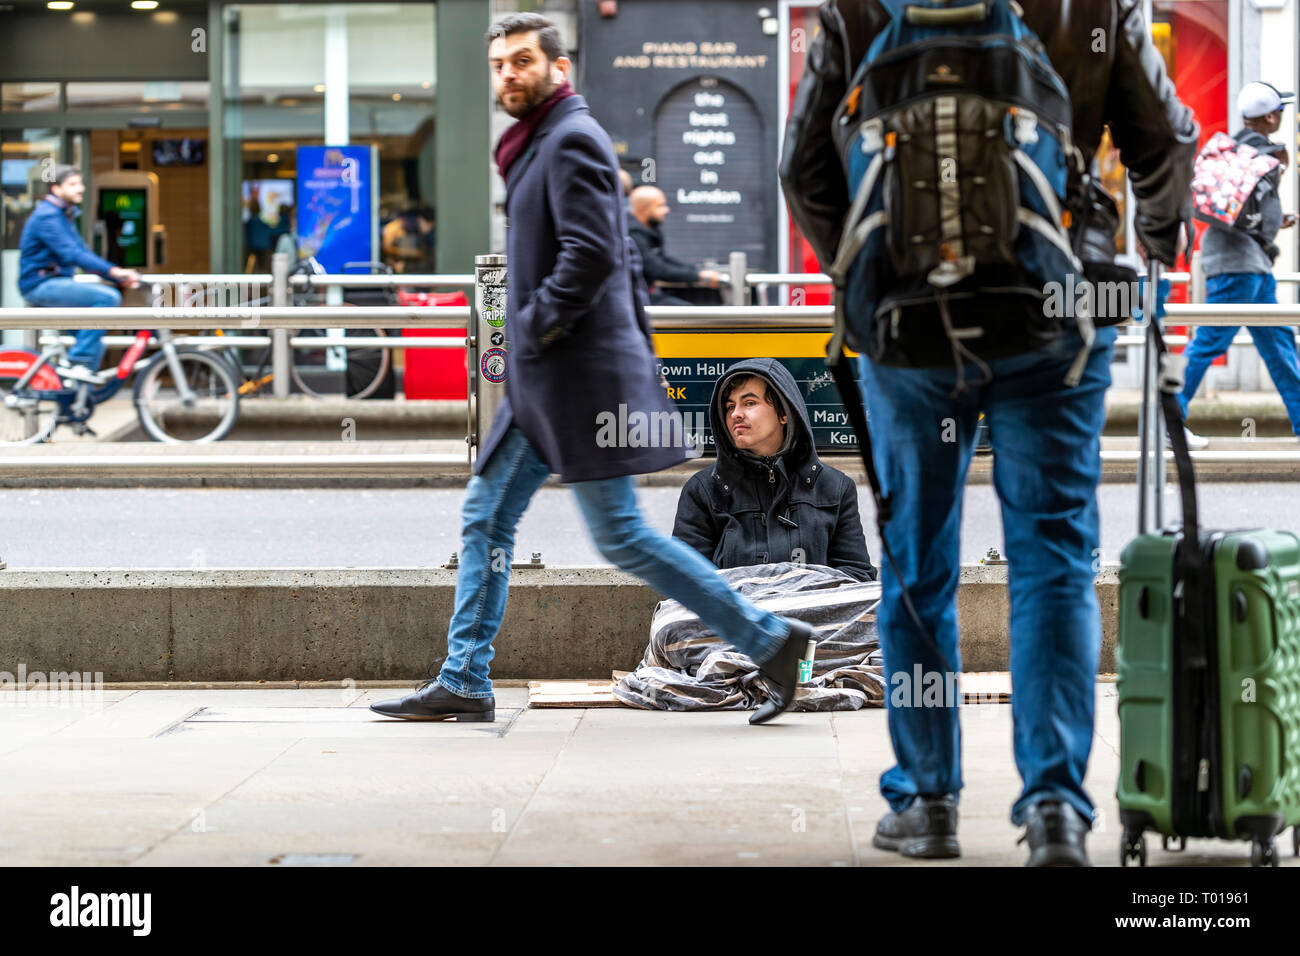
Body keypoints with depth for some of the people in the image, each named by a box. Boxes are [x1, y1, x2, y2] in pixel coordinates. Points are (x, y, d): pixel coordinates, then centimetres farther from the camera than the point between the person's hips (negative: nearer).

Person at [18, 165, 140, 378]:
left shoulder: (64, 216, 19)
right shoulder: (47, 216, -14)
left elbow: (83, 254, 17)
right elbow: (70, 254, -26)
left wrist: (121, 277, 5)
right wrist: (113, 271, -33)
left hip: (55, 285, 10)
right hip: (42, 285, -10)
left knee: (95, 345, 12)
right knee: (108, 297, -24)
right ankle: (78, 362, -24)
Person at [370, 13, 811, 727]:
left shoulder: (571, 140, -11)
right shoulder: (540, 144, 20)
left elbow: (591, 254, -23)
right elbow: (619, 257, 25)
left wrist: (533, 327, -15)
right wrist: (642, 358, 23)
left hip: (581, 375, -10)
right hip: (542, 383, 10)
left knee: (621, 535, -8)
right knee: (485, 515, 9)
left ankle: (768, 640, -3)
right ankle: (463, 682, 12)